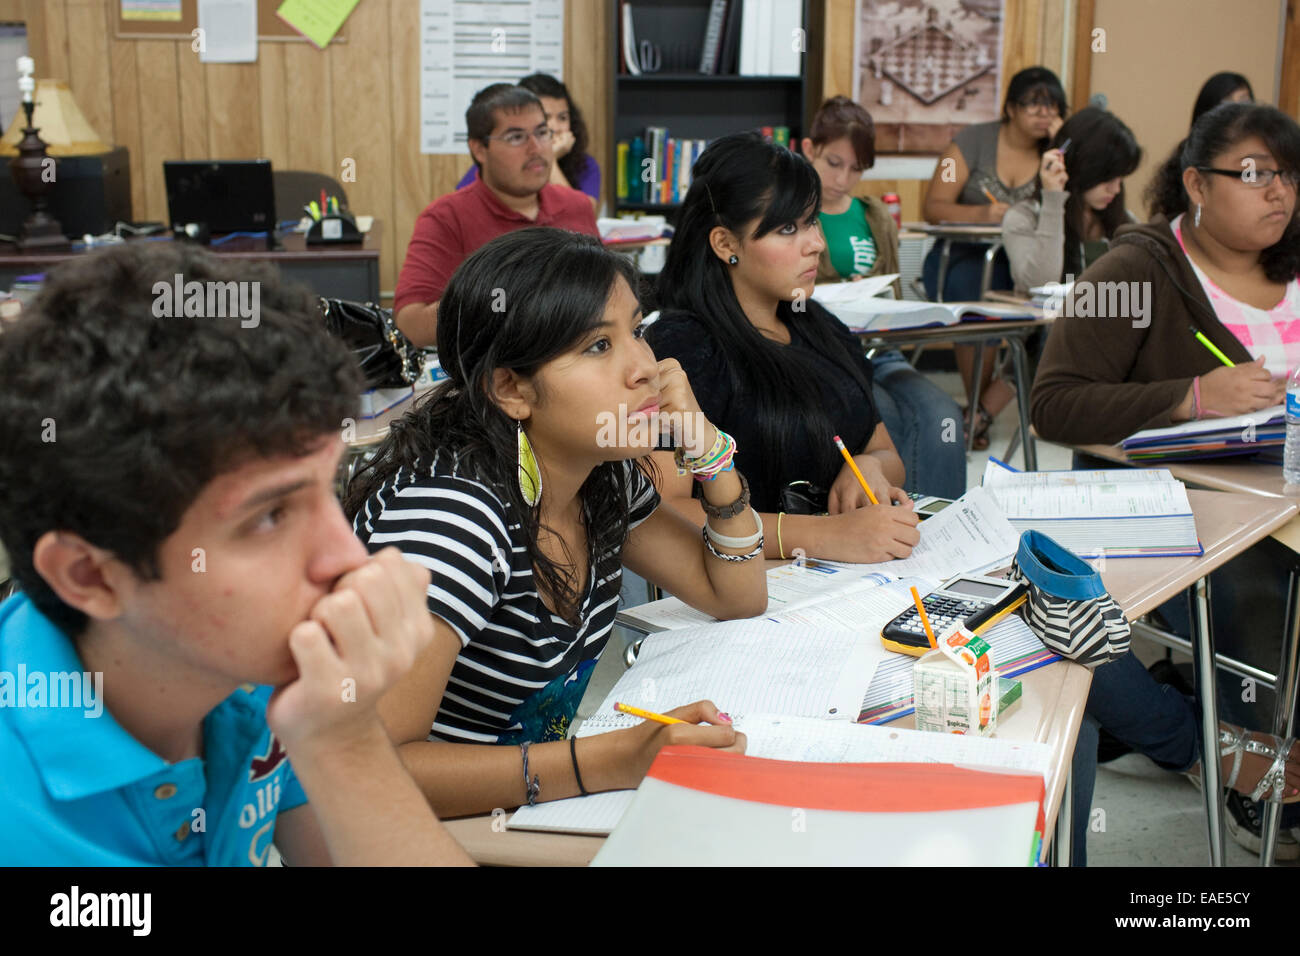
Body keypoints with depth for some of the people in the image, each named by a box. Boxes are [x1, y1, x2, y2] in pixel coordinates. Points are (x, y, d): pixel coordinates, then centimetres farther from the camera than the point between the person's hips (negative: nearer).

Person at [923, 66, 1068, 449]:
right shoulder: (974, 141, 3)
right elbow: (933, 207, -5)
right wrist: (982, 213, -23)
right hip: (963, 256, -2)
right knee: (972, 296, -37)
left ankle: (983, 411, -23)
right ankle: (978, 406, -18)